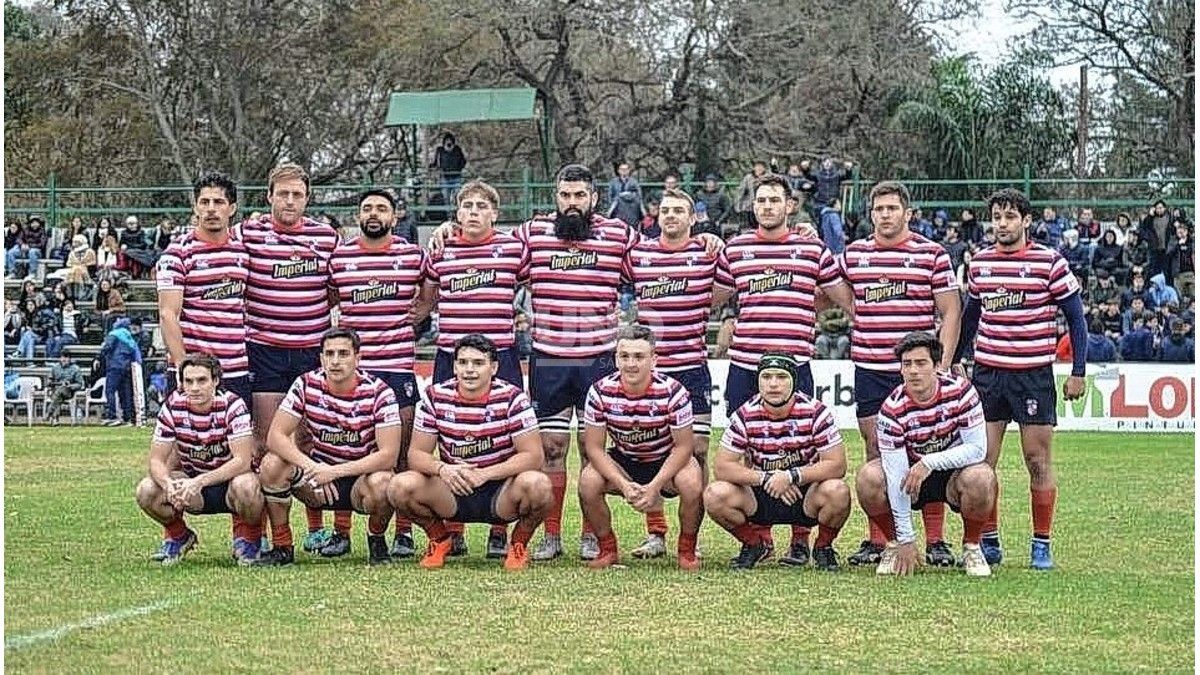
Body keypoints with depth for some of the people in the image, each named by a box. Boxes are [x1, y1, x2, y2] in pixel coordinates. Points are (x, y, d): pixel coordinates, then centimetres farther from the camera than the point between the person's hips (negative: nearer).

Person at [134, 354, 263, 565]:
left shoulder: (231, 405, -20)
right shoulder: (173, 407, -10)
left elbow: (242, 460, -28)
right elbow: (157, 460, -10)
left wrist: (199, 482, -39)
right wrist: (169, 486, -34)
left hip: (229, 480, -3)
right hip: (191, 482, 3)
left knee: (244, 486, -39)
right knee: (146, 491, -23)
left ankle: (248, 538, -5)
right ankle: (178, 535, 8)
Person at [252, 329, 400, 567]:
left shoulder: (378, 392, -16)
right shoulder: (307, 385, -8)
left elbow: (388, 455, -23)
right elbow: (275, 436, -13)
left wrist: (335, 471, -31)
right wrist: (311, 467, -30)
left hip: (360, 475, -3)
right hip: (319, 470, 3)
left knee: (381, 483, -36)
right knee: (272, 464, -23)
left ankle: (376, 540, -3)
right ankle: (282, 547, -7)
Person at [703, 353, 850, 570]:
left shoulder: (815, 412, -11)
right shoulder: (745, 416, -7)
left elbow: (837, 466, -16)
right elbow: (721, 467, -11)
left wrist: (792, 476, -28)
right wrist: (766, 479, -23)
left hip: (805, 495, -1)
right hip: (759, 498, 2)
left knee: (837, 492, -34)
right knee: (715, 495, -25)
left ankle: (824, 546, 0)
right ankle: (755, 544, 5)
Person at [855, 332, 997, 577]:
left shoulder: (960, 391, -20)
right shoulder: (892, 409, -21)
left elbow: (977, 449, -21)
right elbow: (897, 476, -23)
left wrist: (929, 462, -33)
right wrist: (906, 539, -25)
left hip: (954, 473, -1)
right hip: (911, 470, 1)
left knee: (980, 478, -35)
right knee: (868, 478, -27)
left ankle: (971, 547, -8)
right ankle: (894, 545, -2)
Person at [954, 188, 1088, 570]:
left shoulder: (1049, 262, -4)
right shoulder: (979, 264, 8)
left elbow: (1076, 319, 0)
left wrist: (1078, 372, -4)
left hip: (1034, 375, -3)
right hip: (987, 373, 3)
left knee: (1038, 461, 1)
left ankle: (1041, 546, 10)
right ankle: (989, 542, 11)